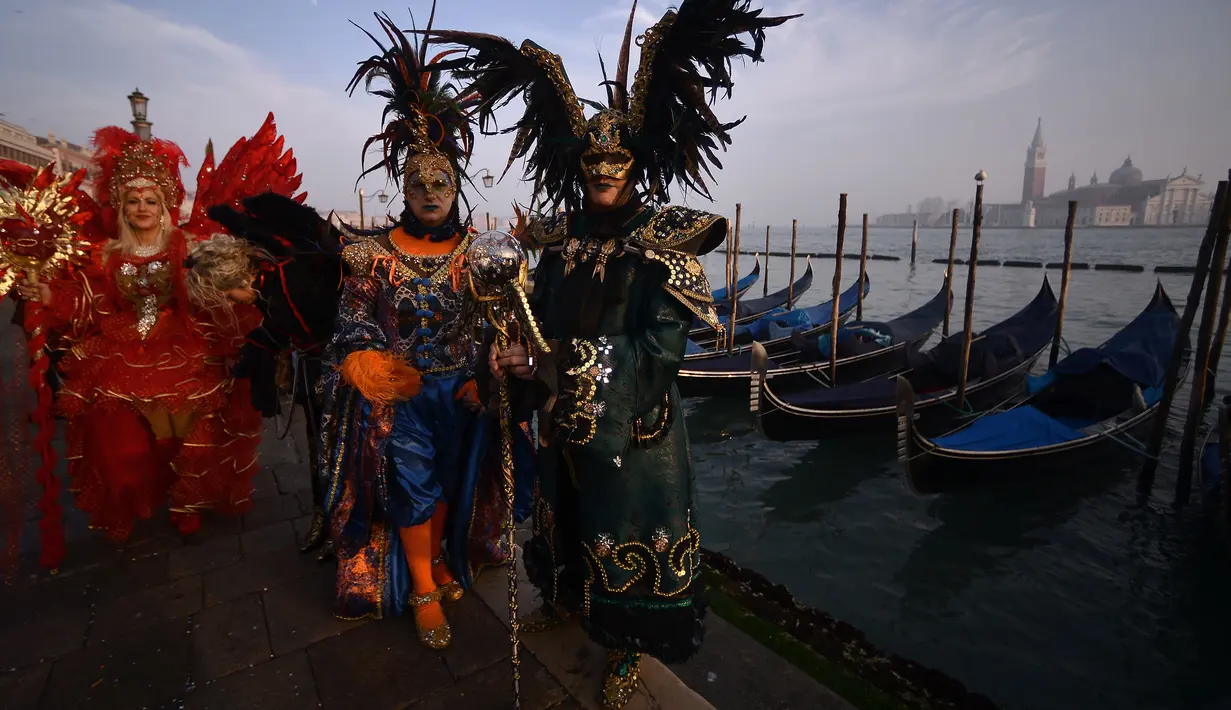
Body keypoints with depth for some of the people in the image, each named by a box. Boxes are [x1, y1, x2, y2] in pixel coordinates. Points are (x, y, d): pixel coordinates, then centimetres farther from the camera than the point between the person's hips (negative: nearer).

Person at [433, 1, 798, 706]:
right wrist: (521, 356, -12)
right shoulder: (561, 237, 3)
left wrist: (562, 367, -24)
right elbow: (541, 318, 9)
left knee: (631, 531, 11)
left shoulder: (665, 241, -13)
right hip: (565, 421, 5)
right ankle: (567, 596, 53)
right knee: (571, 516, 24)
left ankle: (630, 646, 36)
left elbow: (658, 349, -22)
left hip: (636, 426, -5)